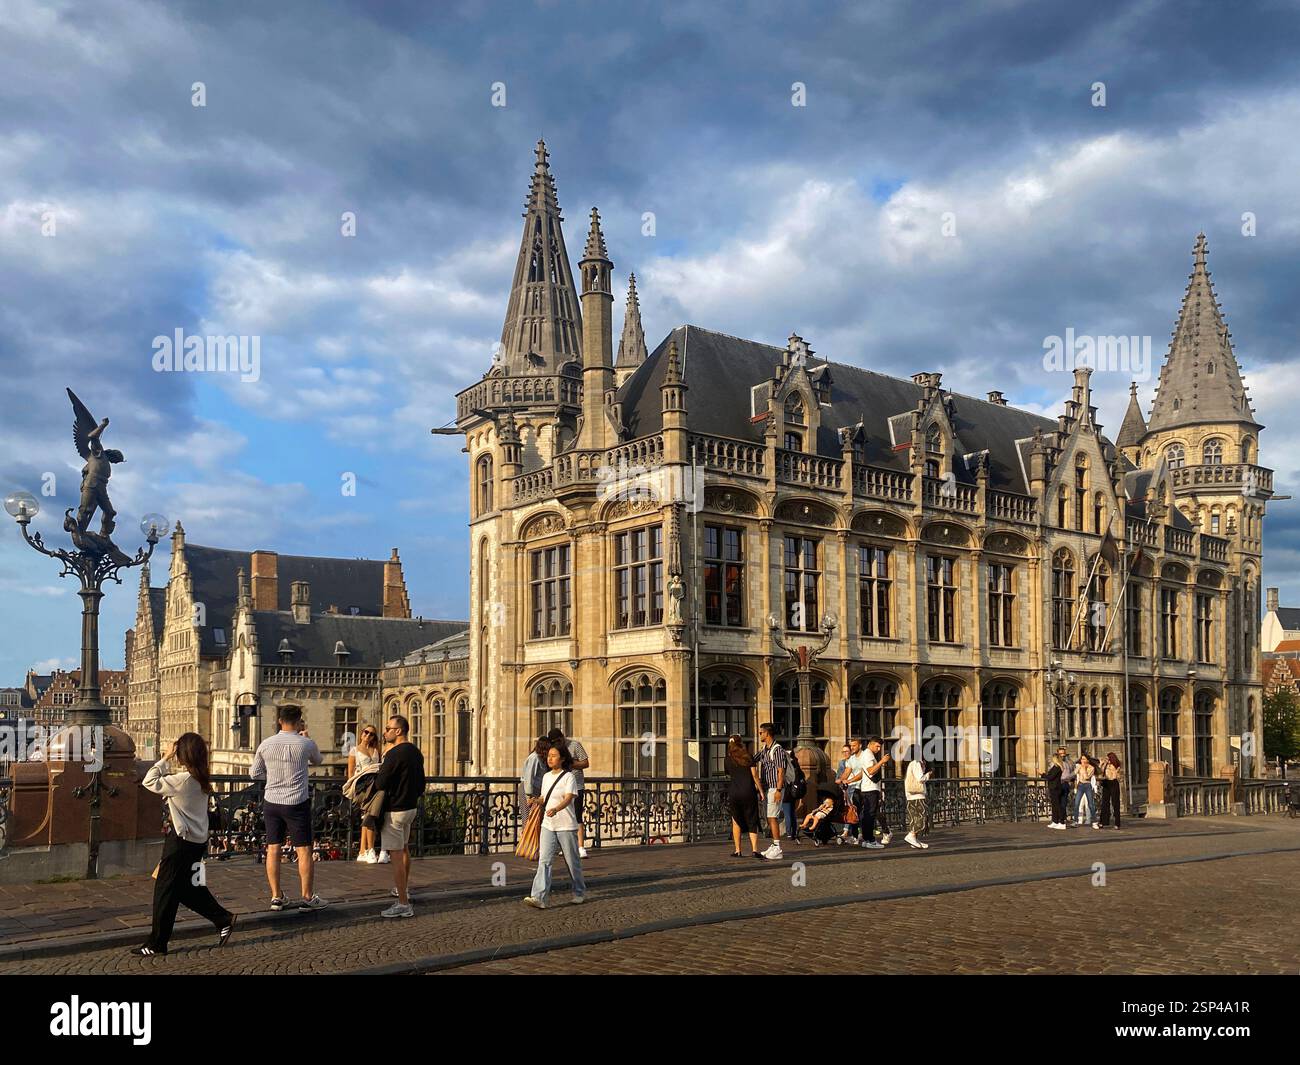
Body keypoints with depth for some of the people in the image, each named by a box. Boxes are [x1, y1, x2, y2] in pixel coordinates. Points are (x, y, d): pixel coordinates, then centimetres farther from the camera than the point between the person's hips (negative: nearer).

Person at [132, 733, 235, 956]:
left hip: (182, 841, -9)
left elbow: (149, 782, -19)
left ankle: (156, 944, 12)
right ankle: (224, 920, 21)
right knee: (186, 887, 20)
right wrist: (169, 761, 8)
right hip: (198, 839, 9)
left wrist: (165, 759, -13)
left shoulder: (183, 780, -21)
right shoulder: (200, 778, 6)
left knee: (165, 890, 3)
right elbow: (169, 781, 18)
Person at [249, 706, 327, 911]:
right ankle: (307, 898, 9)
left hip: (271, 802, 3)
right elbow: (318, 760, 14)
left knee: (273, 849, 10)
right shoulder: (306, 744, -8)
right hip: (297, 802, -3)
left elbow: (254, 773, 9)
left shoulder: (266, 744, -1)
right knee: (304, 850, 4)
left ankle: (276, 897, 15)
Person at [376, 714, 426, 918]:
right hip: (411, 807, 9)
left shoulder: (395, 754, -20)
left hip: (394, 809, -9)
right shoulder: (416, 752, 8)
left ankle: (403, 904, -8)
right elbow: (421, 784, 15)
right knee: (404, 849, 25)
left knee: (396, 855, -7)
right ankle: (403, 889, 43)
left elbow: (380, 784, -19)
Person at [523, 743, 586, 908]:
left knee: (572, 861, 8)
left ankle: (580, 893, 27)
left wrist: (556, 809, -41)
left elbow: (569, 798, -24)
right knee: (544, 860, -9)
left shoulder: (568, 776, -10)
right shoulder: (546, 777, 10)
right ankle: (539, 897, -17)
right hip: (548, 825, 5)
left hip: (566, 825, -5)